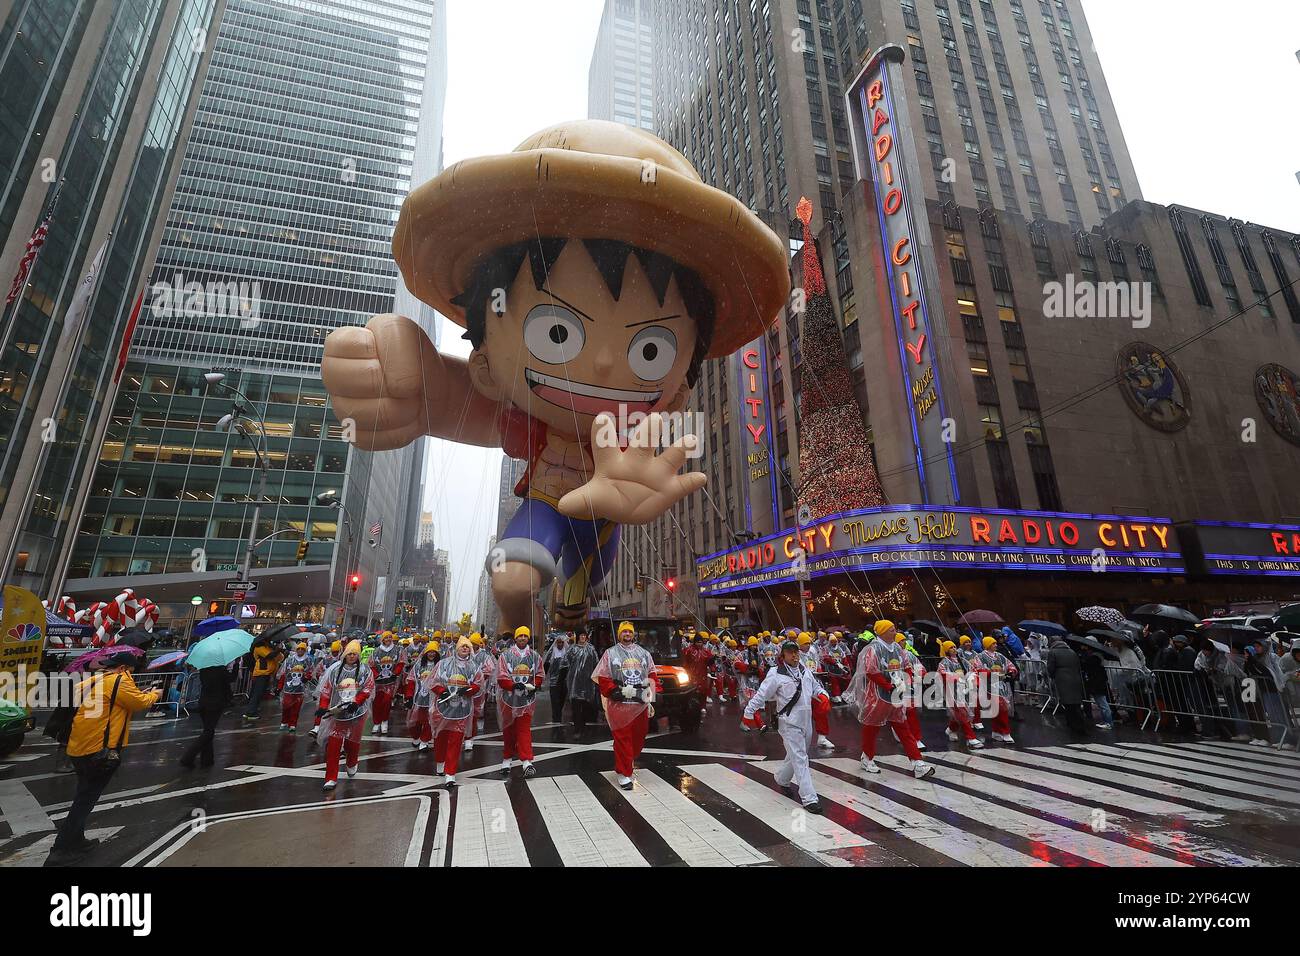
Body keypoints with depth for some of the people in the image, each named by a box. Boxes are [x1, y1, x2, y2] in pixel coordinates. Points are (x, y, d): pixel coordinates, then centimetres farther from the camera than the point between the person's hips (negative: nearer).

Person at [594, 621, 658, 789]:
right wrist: (616, 691, -12)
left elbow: (652, 676, 13)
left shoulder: (644, 653, 13)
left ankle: (630, 761, 38)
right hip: (619, 705, -4)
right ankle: (624, 773, 7)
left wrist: (651, 697, 3)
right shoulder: (610, 653, 3)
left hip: (641, 704, 4)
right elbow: (602, 679, -1)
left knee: (639, 737, 13)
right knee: (622, 739, -4)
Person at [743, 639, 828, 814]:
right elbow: (761, 695, -12)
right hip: (790, 723, -7)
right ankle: (809, 798, -1)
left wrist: (823, 696, 2)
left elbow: (815, 686, 21)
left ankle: (782, 780, 44)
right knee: (800, 760, -7)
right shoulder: (776, 675, -15)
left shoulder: (805, 670, 4)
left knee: (795, 756, 21)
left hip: (806, 721, 7)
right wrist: (749, 713, -9)